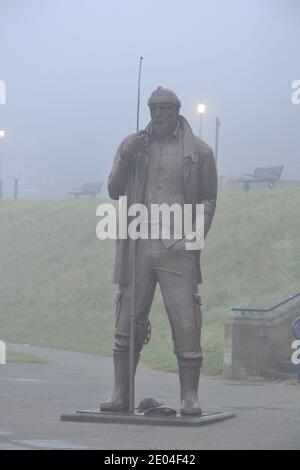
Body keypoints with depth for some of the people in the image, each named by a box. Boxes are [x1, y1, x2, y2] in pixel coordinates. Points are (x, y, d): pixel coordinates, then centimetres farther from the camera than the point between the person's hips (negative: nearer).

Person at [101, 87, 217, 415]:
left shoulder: (198, 151, 6)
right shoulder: (131, 145, 12)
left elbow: (208, 200, 9)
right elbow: (114, 191, 9)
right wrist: (127, 158, -7)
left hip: (177, 250, -2)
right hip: (137, 248, 2)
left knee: (186, 324, -8)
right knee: (127, 323, 2)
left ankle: (189, 397, -5)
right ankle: (121, 394, 7)